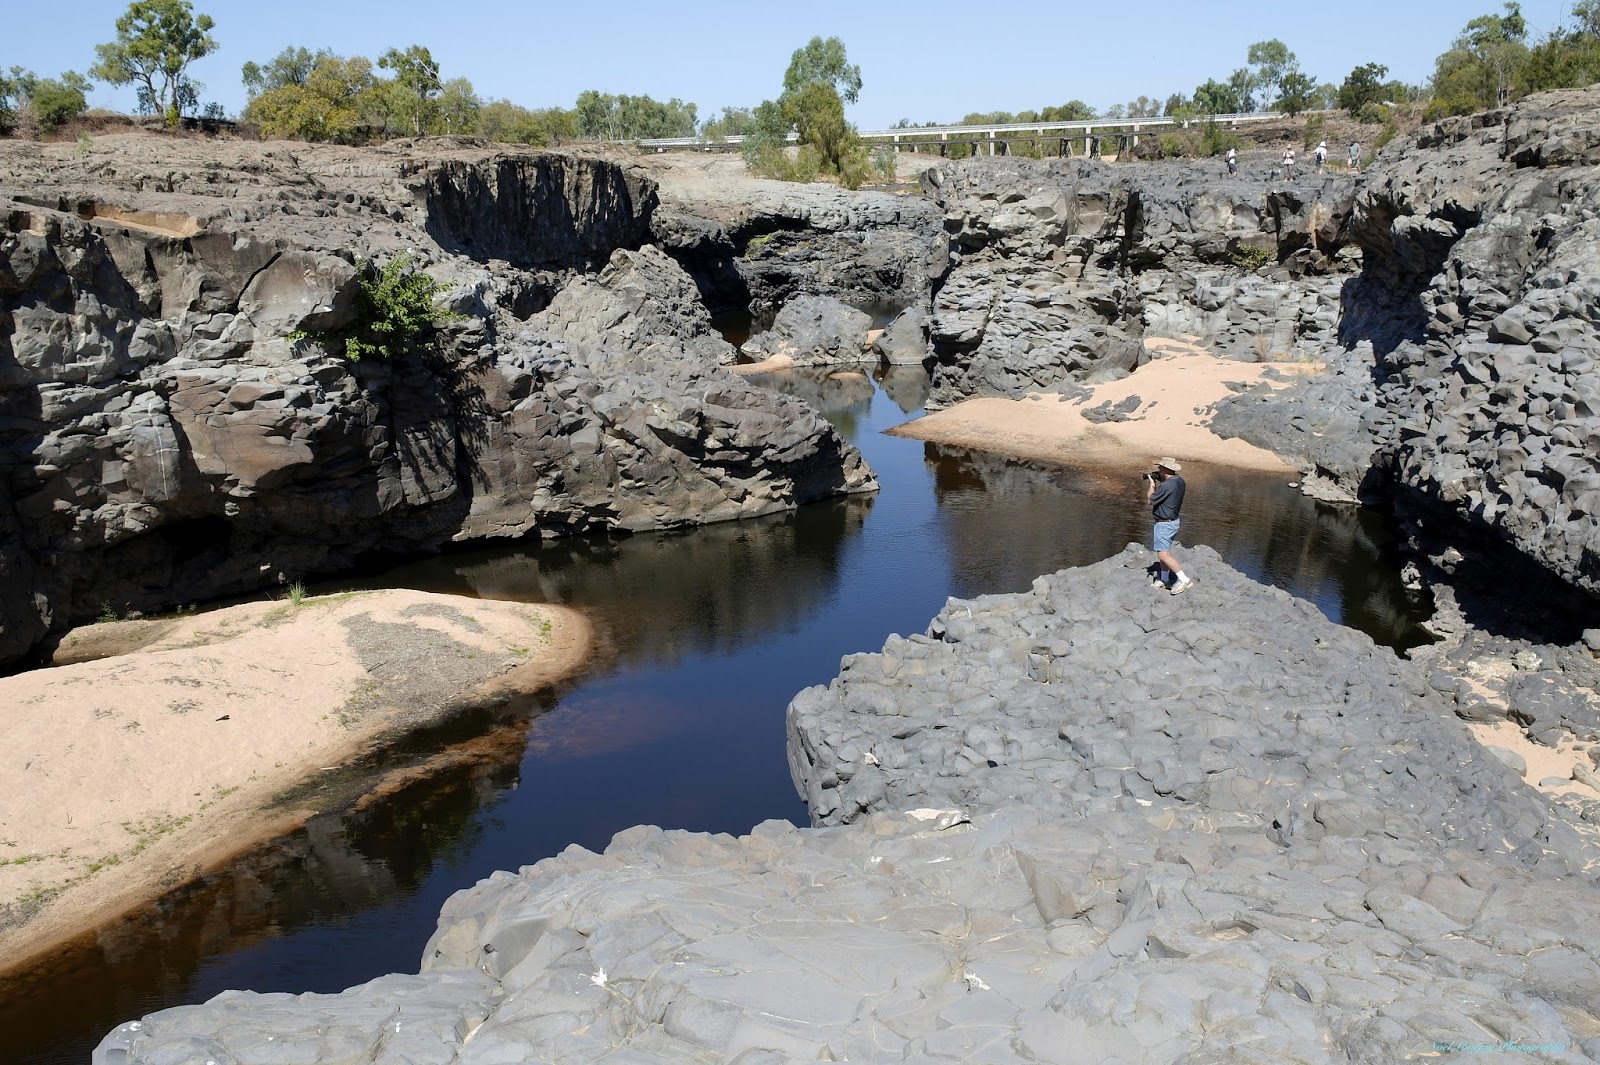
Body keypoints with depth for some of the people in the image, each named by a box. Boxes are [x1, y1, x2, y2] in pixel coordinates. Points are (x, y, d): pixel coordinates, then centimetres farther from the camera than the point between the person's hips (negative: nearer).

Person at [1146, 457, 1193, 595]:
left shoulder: (1166, 485, -26)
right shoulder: (1179, 481, 4)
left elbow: (1151, 499, -15)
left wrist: (1151, 484, 0)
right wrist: (1158, 481, 6)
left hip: (1165, 524, -10)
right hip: (1173, 521, 10)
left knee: (1163, 554, -11)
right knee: (1163, 552, 20)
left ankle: (1184, 579, -13)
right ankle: (1164, 579, 29)